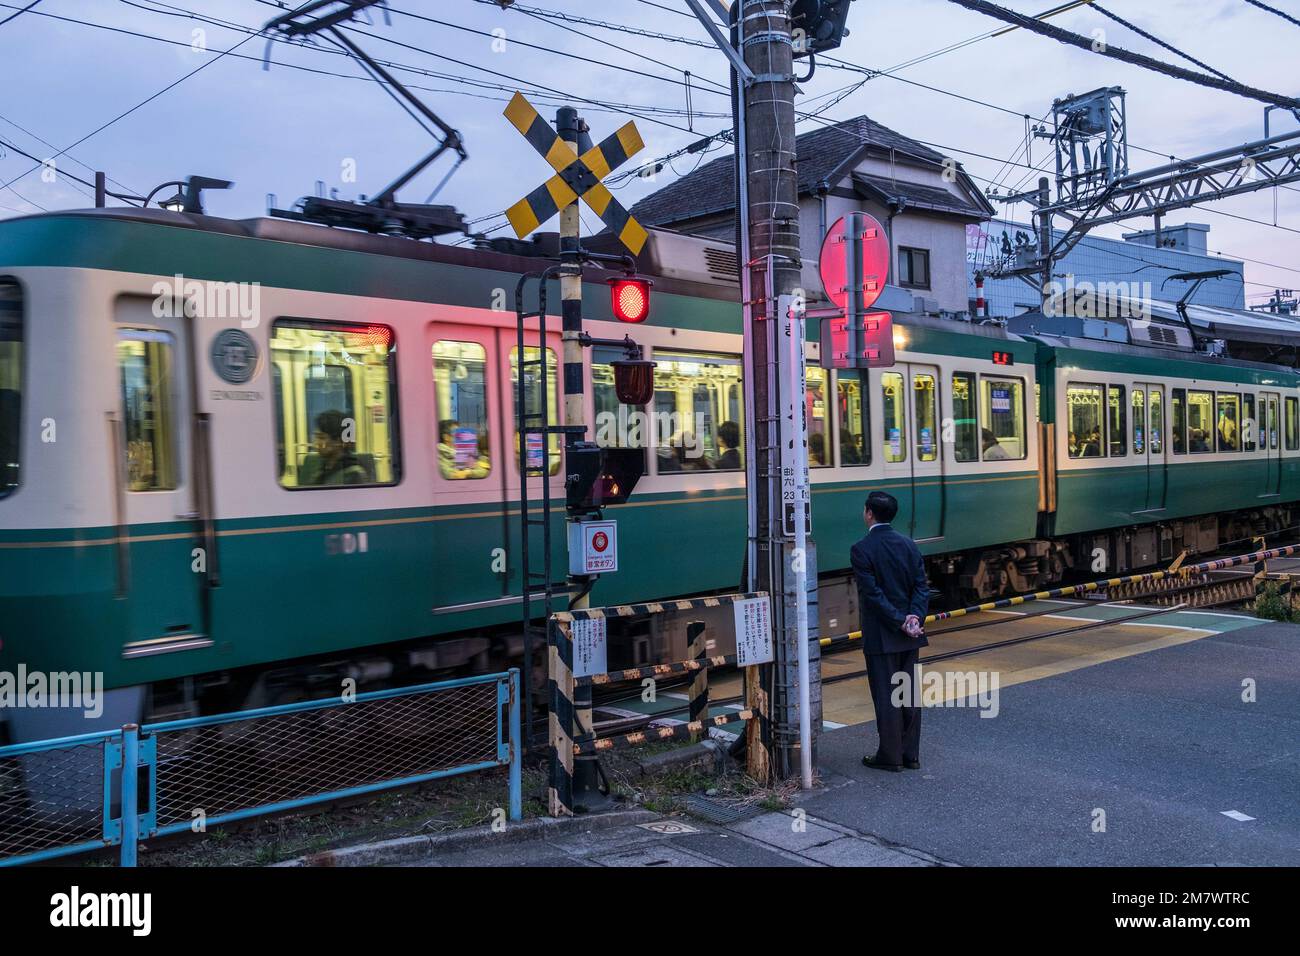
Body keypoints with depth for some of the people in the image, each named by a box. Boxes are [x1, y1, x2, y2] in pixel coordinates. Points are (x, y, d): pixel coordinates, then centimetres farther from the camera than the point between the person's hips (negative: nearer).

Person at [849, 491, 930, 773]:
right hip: (909, 634, 6)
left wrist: (901, 621, -14)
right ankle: (911, 754, 20)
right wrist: (914, 616, -9)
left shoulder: (861, 550, -13)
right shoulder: (909, 544, 5)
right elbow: (921, 585, 0)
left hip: (880, 636, -6)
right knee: (909, 693, 12)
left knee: (886, 696, 3)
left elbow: (873, 594, -18)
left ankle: (890, 756, 11)